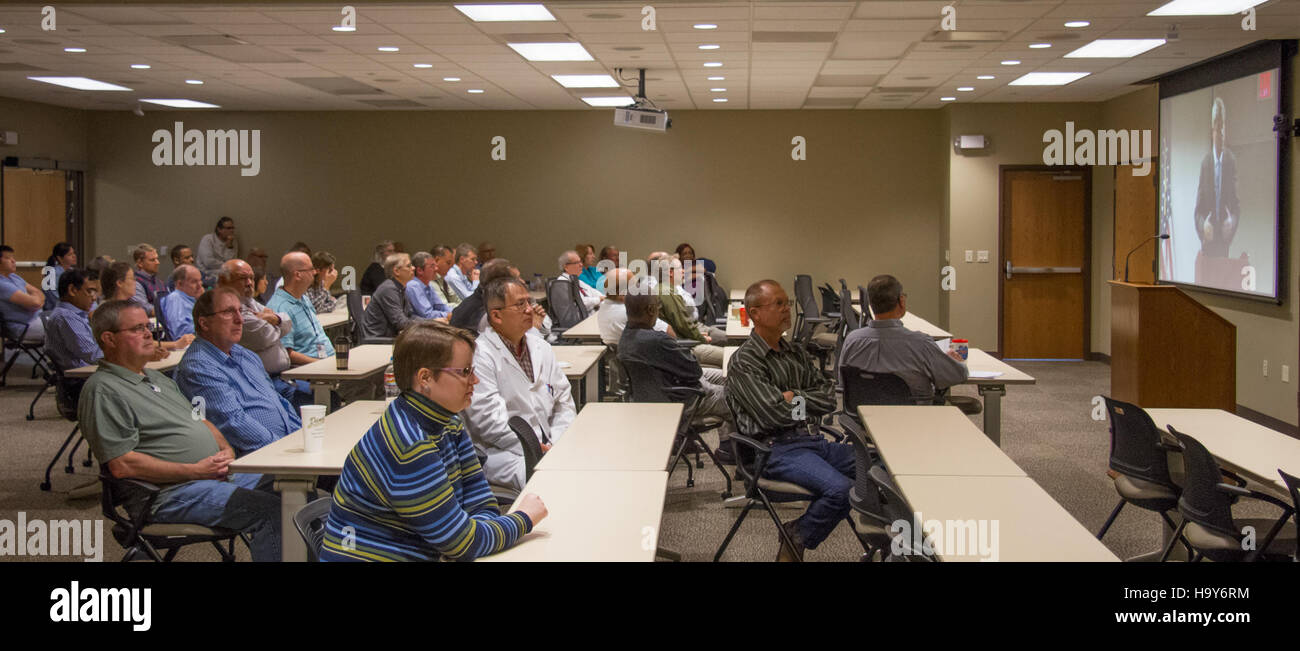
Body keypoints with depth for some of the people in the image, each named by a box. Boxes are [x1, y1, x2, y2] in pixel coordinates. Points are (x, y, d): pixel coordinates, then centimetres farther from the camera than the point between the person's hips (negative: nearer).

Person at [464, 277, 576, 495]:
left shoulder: (540, 347, 16)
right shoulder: (480, 355, -9)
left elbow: (564, 402, 16)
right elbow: (490, 422, -16)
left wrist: (557, 444, -2)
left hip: (549, 446, 7)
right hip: (501, 453, -7)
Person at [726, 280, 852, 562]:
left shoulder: (796, 353, 17)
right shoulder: (744, 362, -7)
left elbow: (829, 399, 9)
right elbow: (777, 415, -16)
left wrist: (794, 397, -7)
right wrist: (807, 401, 2)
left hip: (815, 442, 8)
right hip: (777, 449, -8)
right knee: (842, 489, -28)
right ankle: (796, 540, -1)